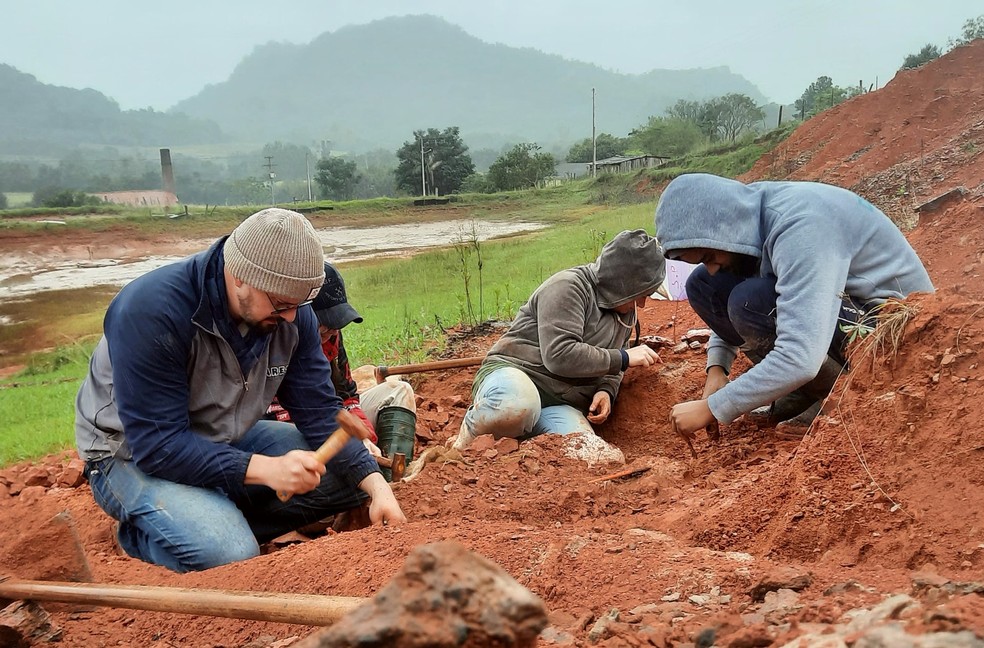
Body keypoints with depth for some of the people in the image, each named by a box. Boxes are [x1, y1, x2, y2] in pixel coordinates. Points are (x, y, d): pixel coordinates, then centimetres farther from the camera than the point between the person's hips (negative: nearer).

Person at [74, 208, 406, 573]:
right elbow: (156, 443, -31)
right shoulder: (150, 310, -30)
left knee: (352, 477, -6)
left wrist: (376, 485, -21)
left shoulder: (292, 314, -11)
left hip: (228, 441, 6)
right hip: (135, 455, -6)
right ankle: (142, 534, -1)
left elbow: (319, 412, -7)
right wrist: (263, 468, -40)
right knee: (230, 556, -31)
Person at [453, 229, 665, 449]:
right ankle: (467, 437, -13)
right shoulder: (568, 286, -11)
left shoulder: (626, 311, 15)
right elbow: (559, 355, -22)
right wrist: (623, 358, -15)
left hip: (560, 405, 6)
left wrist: (607, 390, 4)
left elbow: (612, 368, 28)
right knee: (518, 405, -44)